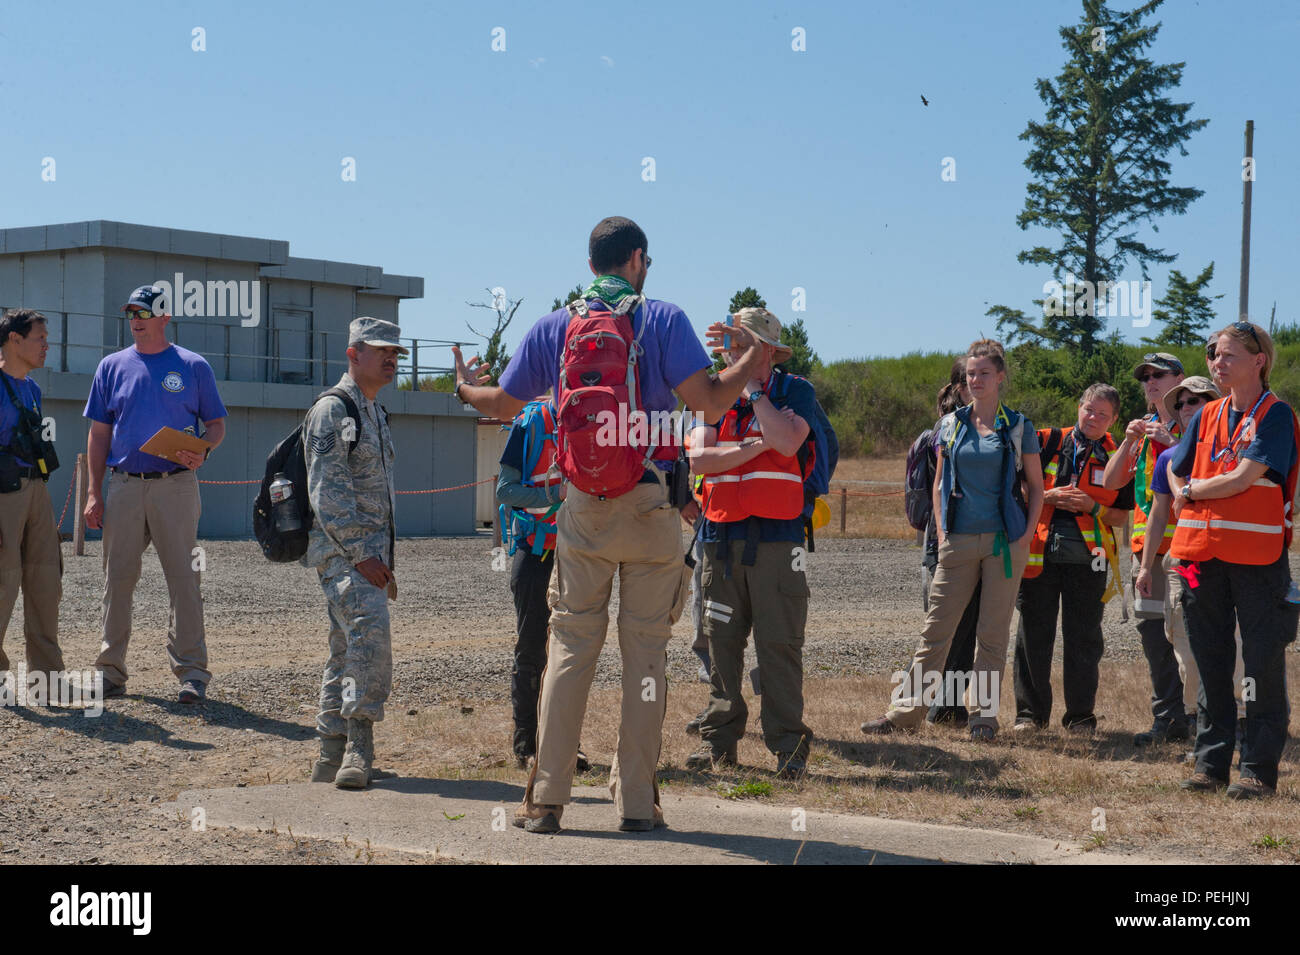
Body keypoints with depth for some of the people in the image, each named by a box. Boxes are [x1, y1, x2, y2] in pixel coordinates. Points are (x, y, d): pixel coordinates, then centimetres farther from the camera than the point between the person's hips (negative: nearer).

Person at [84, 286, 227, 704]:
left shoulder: (193, 367, 6)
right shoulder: (112, 366, 12)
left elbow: (216, 423, 9)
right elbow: (99, 433, 13)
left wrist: (202, 451, -14)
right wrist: (94, 492, 5)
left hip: (176, 485, -3)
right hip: (124, 485, 3)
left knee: (183, 578, -4)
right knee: (118, 578, 5)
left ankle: (192, 671, -2)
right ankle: (111, 670, 12)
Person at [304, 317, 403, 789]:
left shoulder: (376, 414, 22)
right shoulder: (331, 409, -7)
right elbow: (327, 490, -15)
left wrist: (385, 558, 22)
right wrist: (360, 553, -20)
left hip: (369, 549, 9)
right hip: (341, 549, -9)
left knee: (348, 651, 10)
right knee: (370, 631, -23)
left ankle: (334, 755, 13)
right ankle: (358, 746, -24)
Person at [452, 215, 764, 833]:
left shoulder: (554, 327, 6)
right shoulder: (663, 320, -2)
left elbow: (501, 404, 14)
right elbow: (709, 404, -11)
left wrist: (465, 387, 36)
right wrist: (752, 360, 7)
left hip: (582, 506, 2)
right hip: (651, 505, -2)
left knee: (570, 648, 6)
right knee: (645, 651, 4)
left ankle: (546, 799, 5)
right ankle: (636, 801, 7)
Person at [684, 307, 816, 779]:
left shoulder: (795, 391, 4)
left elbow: (787, 442, -17)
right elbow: (699, 459, -3)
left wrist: (753, 389, -7)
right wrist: (757, 445, -10)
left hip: (776, 533, -3)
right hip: (721, 533, 3)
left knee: (779, 642, -6)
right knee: (721, 639, 5)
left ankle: (788, 744, -2)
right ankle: (718, 738, 12)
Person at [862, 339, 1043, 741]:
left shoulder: (1018, 427, 2)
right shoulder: (951, 425, 9)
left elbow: (1035, 487, 7)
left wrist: (1027, 534, -5)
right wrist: (941, 531, 6)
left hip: (1004, 541, -2)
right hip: (959, 541, 2)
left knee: (993, 632, 2)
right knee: (936, 628, 1)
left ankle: (983, 714, 10)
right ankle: (906, 710, 4)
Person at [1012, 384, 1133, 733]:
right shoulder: (1047, 443, 6)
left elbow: (1125, 516, 6)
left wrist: (1093, 507, -10)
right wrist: (1048, 497, -8)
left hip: (1087, 559, 0)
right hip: (1040, 554, 0)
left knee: (1082, 639, 3)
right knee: (1034, 635, 4)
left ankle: (1080, 715, 14)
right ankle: (1030, 712, 15)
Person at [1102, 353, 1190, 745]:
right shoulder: (1144, 428, 19)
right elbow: (1110, 482, 14)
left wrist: (1172, 442, -20)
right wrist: (1128, 441, 1)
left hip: (1181, 545, -7)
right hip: (1144, 544, 7)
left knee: (1180, 630, -13)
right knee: (1151, 632, 7)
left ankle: (1198, 715, -7)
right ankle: (1168, 719, 14)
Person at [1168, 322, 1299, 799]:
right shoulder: (1207, 416, 13)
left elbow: (1244, 478, -14)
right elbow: (1175, 472, 22)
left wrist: (1193, 490, -1)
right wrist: (1184, 494, 1)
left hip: (1257, 557, -6)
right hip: (1204, 553, 6)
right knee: (1211, 661, 10)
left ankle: (1259, 769, 5)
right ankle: (1211, 761, 18)